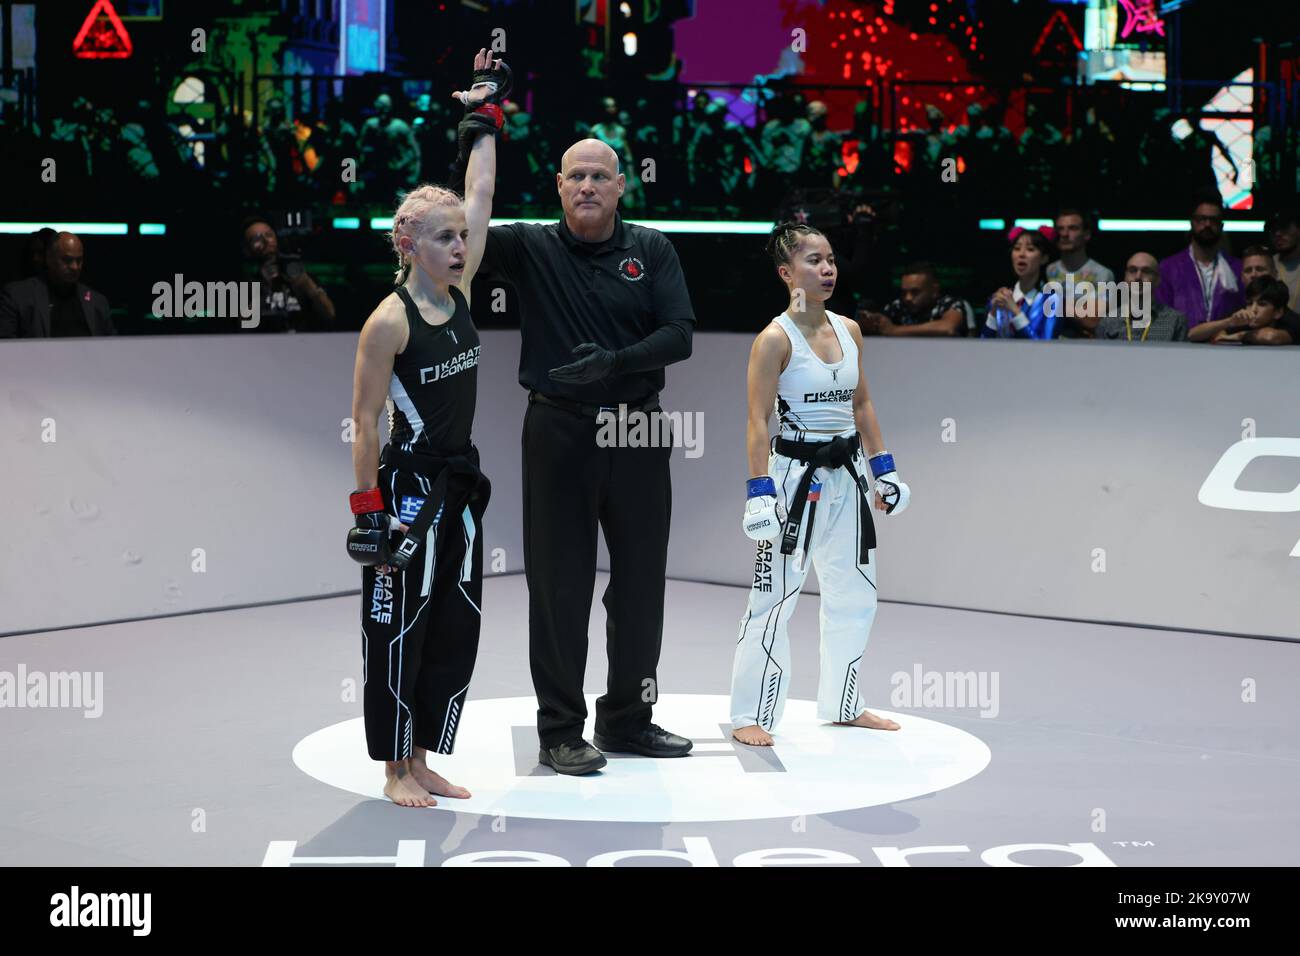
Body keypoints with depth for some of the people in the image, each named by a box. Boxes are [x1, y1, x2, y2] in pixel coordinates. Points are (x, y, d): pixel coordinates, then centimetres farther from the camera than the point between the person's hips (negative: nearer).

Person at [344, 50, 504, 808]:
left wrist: (486, 117, 11)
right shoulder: (390, 320, -14)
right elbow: (366, 421, -13)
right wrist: (369, 506, -15)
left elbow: (480, 198, 9)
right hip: (408, 490, -7)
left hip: (460, 488, 8)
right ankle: (395, 769, 14)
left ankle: (421, 760, 23)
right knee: (400, 630, 3)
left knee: (457, 630, 11)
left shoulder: (459, 293, 4)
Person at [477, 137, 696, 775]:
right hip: (559, 432, -2)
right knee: (560, 585, 1)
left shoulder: (651, 250, 5)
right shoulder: (531, 248, 1)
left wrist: (616, 362, -18)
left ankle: (628, 721, 24)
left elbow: (680, 336, -3)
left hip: (637, 434, 2)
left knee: (640, 584, 10)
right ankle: (560, 732, 11)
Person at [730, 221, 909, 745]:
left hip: (846, 474, 7)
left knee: (854, 593, 14)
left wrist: (883, 469, 13)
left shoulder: (848, 330, 7)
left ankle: (842, 703, 29)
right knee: (774, 596, -5)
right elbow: (757, 421, -15)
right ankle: (750, 716, 4)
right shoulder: (775, 338, -12)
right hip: (796, 472, -7)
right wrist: (759, 492, -21)